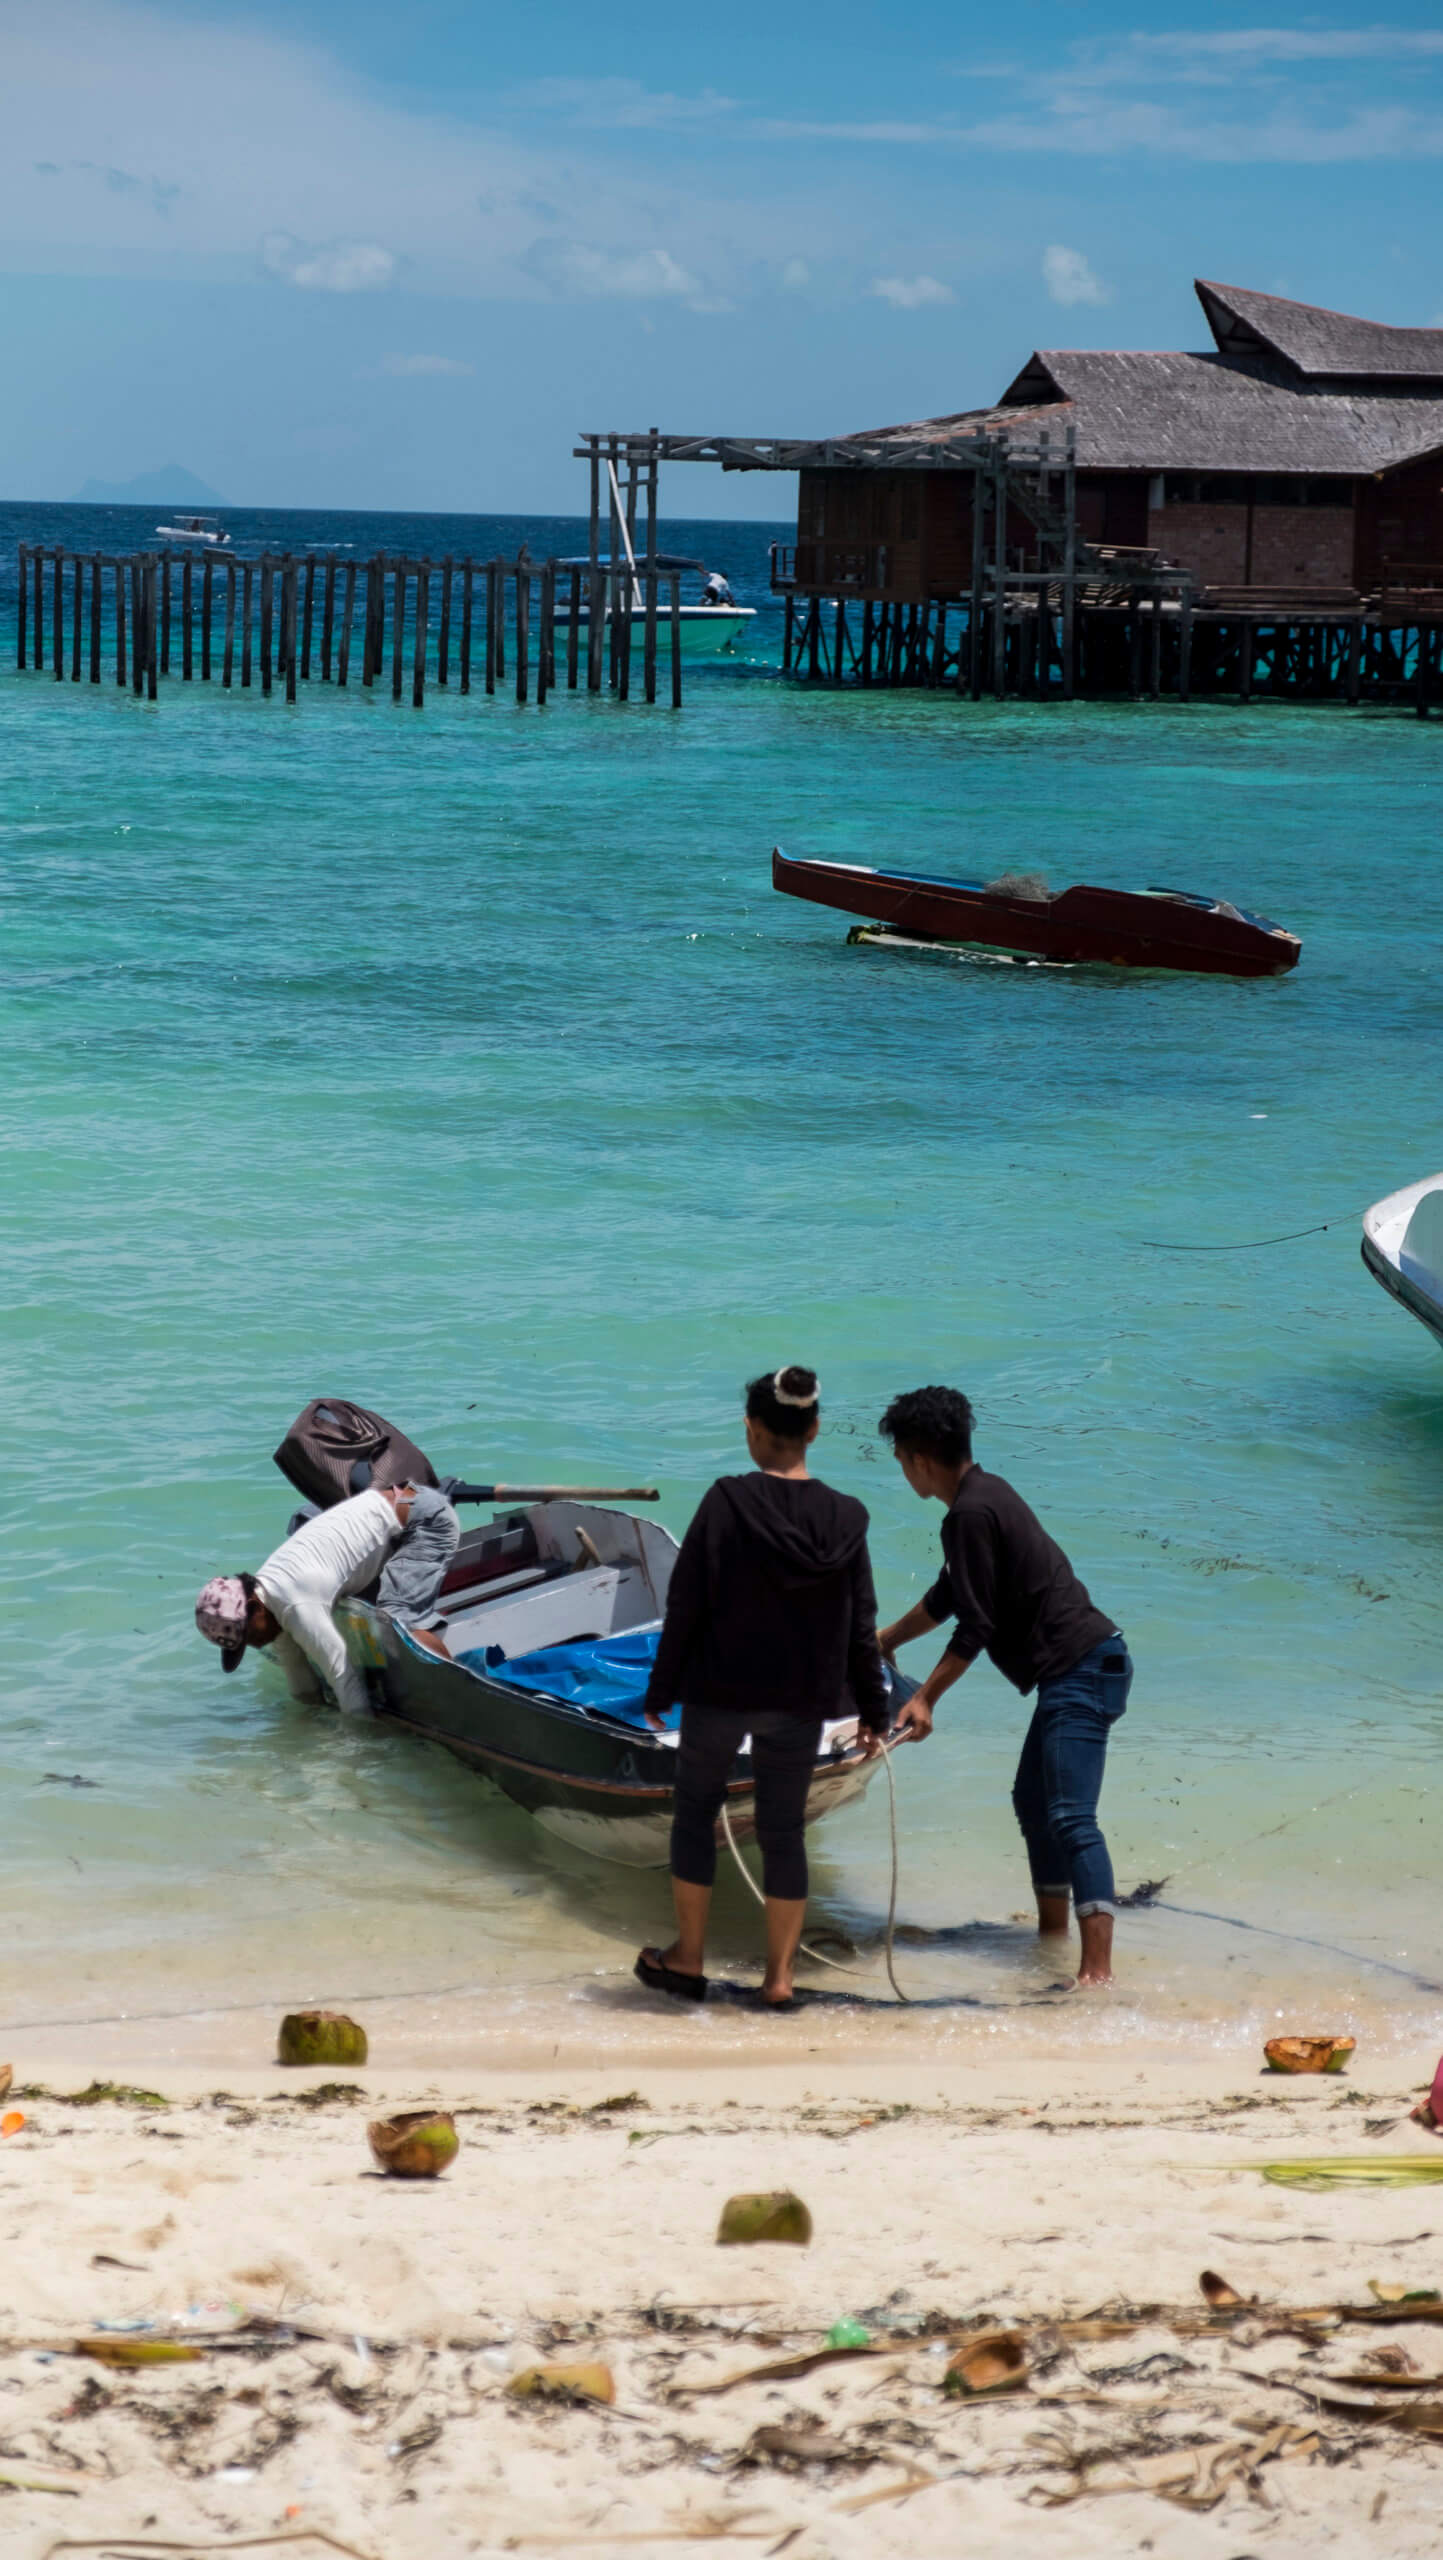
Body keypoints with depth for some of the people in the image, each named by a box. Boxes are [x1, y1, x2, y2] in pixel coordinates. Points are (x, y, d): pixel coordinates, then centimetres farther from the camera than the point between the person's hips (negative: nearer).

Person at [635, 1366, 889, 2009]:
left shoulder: (726, 1504, -13)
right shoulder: (844, 1519, -3)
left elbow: (686, 1606, -10)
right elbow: (861, 1628, 1)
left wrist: (661, 1691, -1)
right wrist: (873, 1712, 10)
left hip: (719, 1691, -2)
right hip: (800, 1700, 3)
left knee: (695, 1810, 15)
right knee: (783, 1829, 11)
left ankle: (688, 1959, 18)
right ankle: (780, 1975, 11)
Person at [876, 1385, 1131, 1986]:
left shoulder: (971, 1515, -15)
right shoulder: (985, 1494, 17)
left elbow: (976, 1627, -16)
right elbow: (949, 1595, 33)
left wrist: (925, 1698, -7)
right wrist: (883, 1640, 46)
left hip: (1080, 1672, -11)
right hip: (1080, 1668, 11)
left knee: (1070, 1818, -18)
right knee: (1033, 1800, 22)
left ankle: (1097, 1968, -26)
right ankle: (1052, 1930, 33)